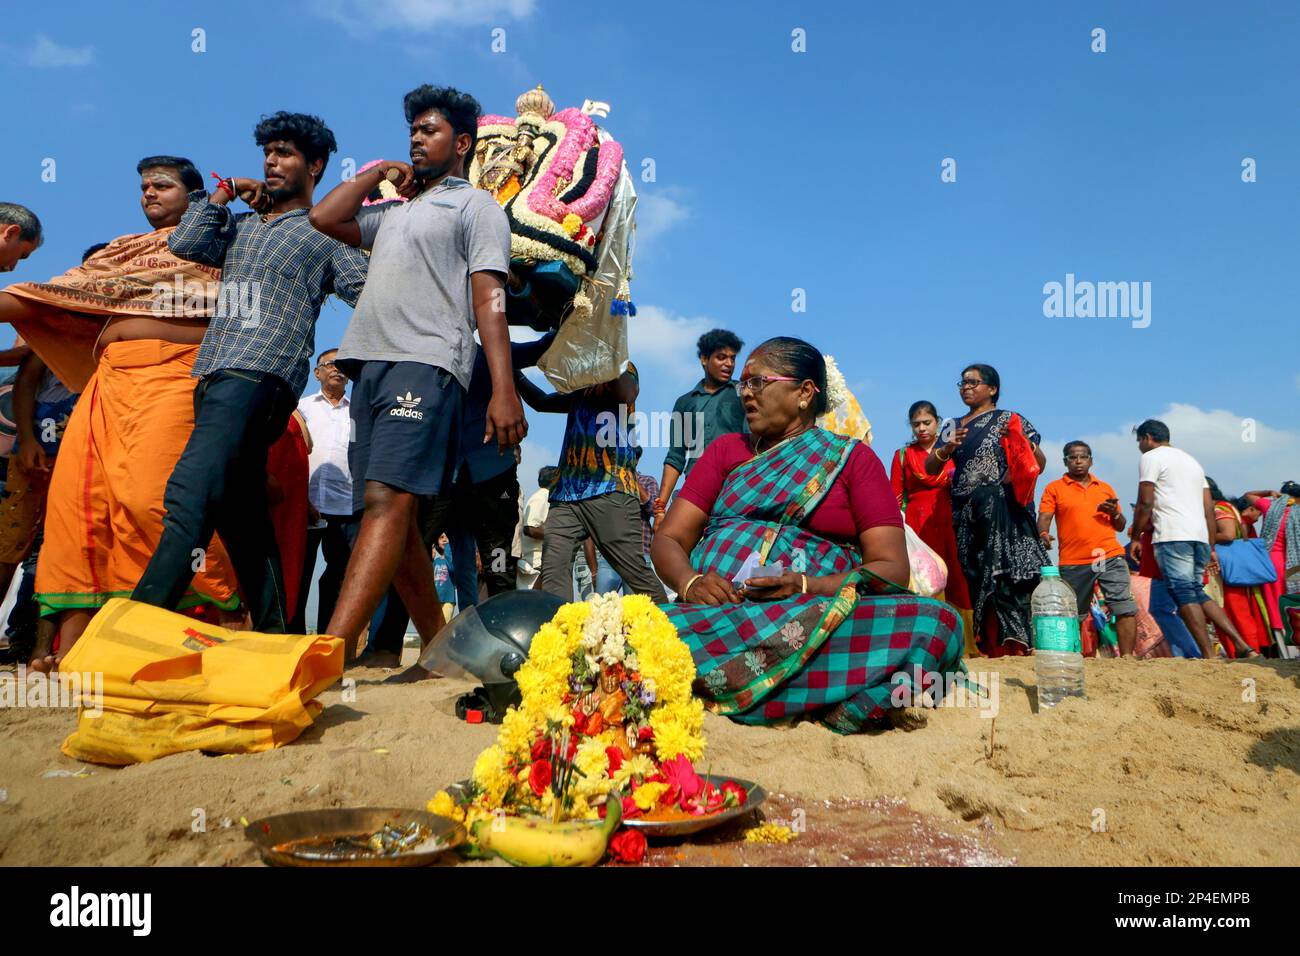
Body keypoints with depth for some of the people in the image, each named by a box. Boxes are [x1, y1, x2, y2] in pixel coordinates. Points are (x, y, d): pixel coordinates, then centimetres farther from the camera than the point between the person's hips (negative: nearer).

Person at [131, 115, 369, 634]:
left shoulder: (326, 234, 11)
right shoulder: (241, 227, 28)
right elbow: (185, 243, 14)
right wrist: (224, 191, 18)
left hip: (261, 375, -7)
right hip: (215, 376, 7)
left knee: (190, 493, -21)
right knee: (241, 511, 6)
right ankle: (273, 632, 12)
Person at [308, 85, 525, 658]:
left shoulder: (475, 205, 10)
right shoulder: (393, 211, 31)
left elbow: (489, 299, -3)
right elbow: (324, 218, 23)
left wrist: (504, 390, -14)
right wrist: (378, 172, 27)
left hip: (426, 364, -7)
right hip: (371, 364, 8)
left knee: (388, 500, -20)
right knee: (392, 513, 3)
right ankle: (439, 649, 11)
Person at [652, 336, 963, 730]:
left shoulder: (852, 458, 12)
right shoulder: (725, 450, 20)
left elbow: (892, 568, 3)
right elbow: (669, 539, 13)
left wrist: (807, 587, -15)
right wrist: (690, 582, -11)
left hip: (821, 617, 0)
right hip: (718, 616, 1)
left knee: (938, 622, -28)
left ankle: (734, 688, -24)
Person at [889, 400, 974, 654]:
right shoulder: (903, 455, 12)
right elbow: (895, 498, 8)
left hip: (949, 523, 0)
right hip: (917, 524, 0)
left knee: (956, 580, -6)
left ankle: (965, 642, -3)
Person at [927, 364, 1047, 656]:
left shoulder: (1009, 420, 6)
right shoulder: (953, 426, 19)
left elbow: (1040, 464, 0)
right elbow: (930, 468, 12)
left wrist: (1023, 441, -19)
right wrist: (947, 449, -7)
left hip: (1000, 509, -5)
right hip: (965, 512, 5)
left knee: (1003, 571, -14)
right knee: (974, 576, 2)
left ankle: (1013, 642, -12)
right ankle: (988, 646, 7)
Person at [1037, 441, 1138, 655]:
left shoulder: (1105, 488, 18)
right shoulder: (1054, 489, 8)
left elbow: (1121, 526, 20)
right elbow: (1043, 518, -4)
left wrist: (1114, 513, -1)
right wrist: (1044, 534, -25)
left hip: (1111, 557, 2)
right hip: (1074, 562, -2)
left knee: (1125, 608, -8)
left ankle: (1127, 656, -5)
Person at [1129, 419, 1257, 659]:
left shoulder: (1151, 457, 2)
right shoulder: (1191, 459, 26)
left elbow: (1145, 503, -7)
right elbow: (1209, 508, 22)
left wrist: (1135, 537, 2)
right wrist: (1211, 548, 22)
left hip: (1172, 537, -8)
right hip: (1199, 537, 8)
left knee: (1183, 592, -9)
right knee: (1197, 592, 14)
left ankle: (1209, 656, -15)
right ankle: (1244, 646, 6)